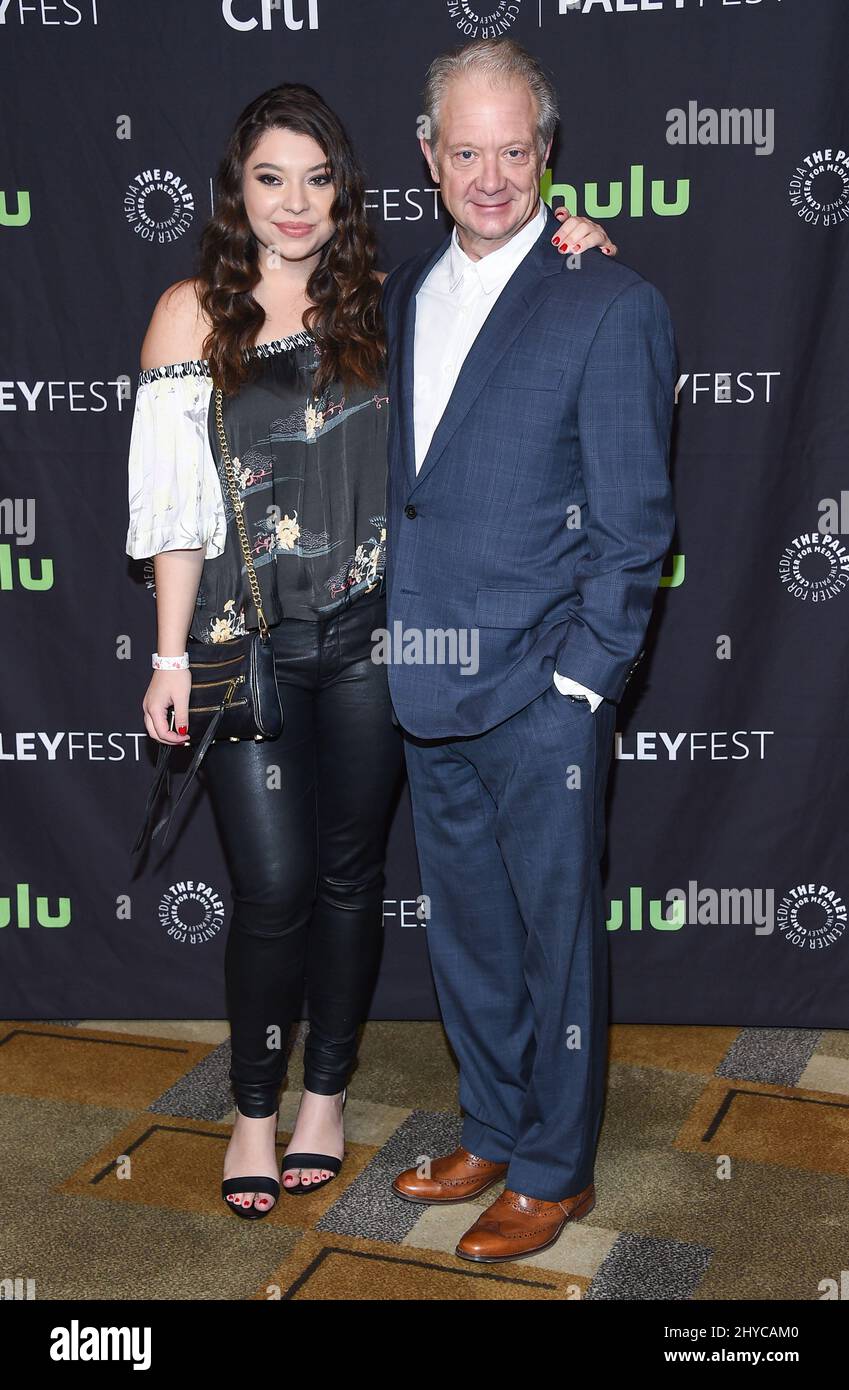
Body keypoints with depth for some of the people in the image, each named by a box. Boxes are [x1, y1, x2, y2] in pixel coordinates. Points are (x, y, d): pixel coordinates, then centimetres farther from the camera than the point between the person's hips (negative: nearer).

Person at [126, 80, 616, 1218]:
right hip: (249, 642, -2)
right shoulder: (194, 312, 1)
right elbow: (174, 503, -1)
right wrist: (170, 659, -3)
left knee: (351, 873, 10)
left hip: (369, 637, 2)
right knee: (275, 883, -3)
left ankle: (327, 1093, 29)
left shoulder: (384, 305, 6)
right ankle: (256, 1109, 20)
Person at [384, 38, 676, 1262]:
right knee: (466, 932, 19)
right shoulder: (404, 295, 11)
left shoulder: (612, 306, -9)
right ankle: (494, 1134, 38)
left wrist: (578, 683, -13)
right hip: (430, 697, 6)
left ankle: (558, 1172, 26)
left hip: (542, 698, -6)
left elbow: (634, 525, -10)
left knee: (558, 940, 8)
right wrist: (392, 644, 9)